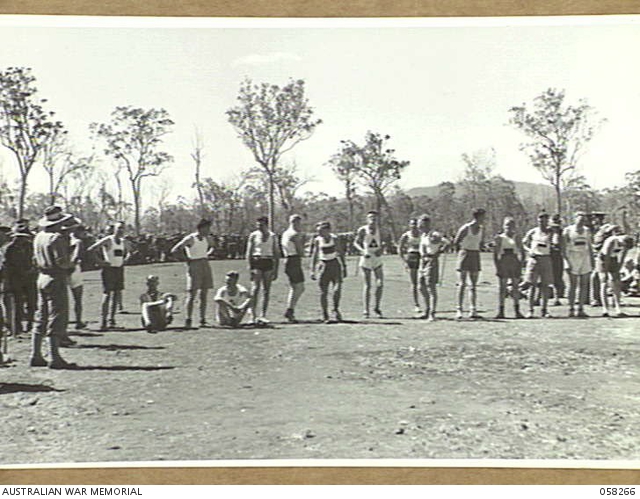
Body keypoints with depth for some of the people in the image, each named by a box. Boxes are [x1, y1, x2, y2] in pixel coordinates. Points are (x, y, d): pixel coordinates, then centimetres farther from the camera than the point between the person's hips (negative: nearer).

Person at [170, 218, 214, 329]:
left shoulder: (208, 239, 9)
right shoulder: (190, 239, -10)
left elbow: (212, 247, 32)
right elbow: (174, 251, -12)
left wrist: (208, 253, 12)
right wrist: (187, 260, -16)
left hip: (205, 265, 6)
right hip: (194, 266, -6)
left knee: (203, 295, 6)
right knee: (192, 294, -9)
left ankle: (203, 320, 11)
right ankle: (188, 320, -8)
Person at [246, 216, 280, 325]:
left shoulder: (272, 236, 9)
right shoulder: (253, 235, 4)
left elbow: (276, 253, 12)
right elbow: (249, 253, 3)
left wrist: (276, 269, 7)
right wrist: (250, 267, -7)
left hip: (268, 263, 2)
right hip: (256, 262, -2)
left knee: (266, 291, 2)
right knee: (255, 289, -12)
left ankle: (263, 316, 6)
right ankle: (253, 315, -13)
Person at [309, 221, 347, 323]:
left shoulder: (334, 239, -2)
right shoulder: (317, 240, -1)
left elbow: (341, 253, 8)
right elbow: (314, 255, 5)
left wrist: (344, 267, 7)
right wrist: (312, 270, 1)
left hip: (335, 265, 0)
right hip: (323, 266, 0)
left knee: (337, 289, -13)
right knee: (324, 292, -3)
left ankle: (336, 309, 13)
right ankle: (325, 316, 6)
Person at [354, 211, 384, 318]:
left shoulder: (379, 229, 6)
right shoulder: (363, 230, -4)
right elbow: (356, 243, -1)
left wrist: (380, 249, -5)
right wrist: (363, 251, -18)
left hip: (377, 259, 3)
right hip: (366, 259, -3)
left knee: (380, 284, -4)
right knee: (367, 286, -1)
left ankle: (377, 308, 13)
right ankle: (366, 311, 8)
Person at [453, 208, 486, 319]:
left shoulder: (482, 229, 8)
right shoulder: (465, 228, -10)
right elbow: (455, 243, -4)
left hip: (476, 256, 6)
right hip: (465, 254, -6)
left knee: (473, 285, 4)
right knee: (462, 284, -7)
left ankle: (473, 311, 4)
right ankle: (459, 310, -5)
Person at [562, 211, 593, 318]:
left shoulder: (587, 231, 12)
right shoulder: (568, 231, -1)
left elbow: (590, 247, 17)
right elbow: (563, 249, -4)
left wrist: (592, 261, 11)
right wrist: (567, 262, -12)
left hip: (585, 258, 4)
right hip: (572, 258, -4)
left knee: (584, 285, 1)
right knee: (573, 285, -4)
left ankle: (581, 309, 5)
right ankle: (571, 309, -1)